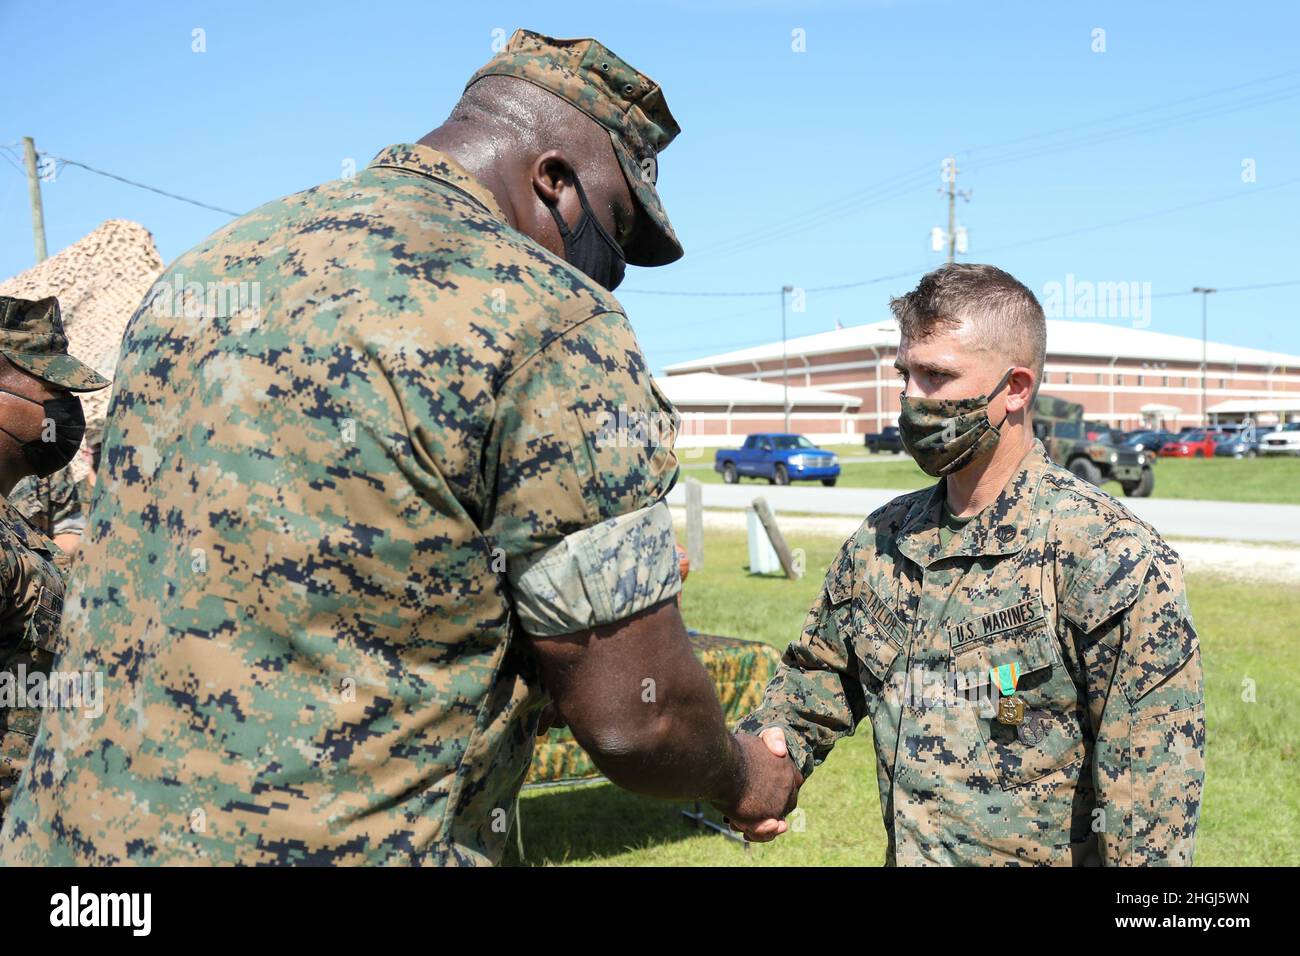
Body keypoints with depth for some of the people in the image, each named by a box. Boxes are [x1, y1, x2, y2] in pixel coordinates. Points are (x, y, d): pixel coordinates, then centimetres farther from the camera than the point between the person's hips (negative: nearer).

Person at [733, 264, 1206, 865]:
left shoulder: (1111, 558, -18)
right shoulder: (881, 540, 1)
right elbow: (818, 676, 11)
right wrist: (768, 749, -6)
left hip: (1045, 855, -5)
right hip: (901, 851, 6)